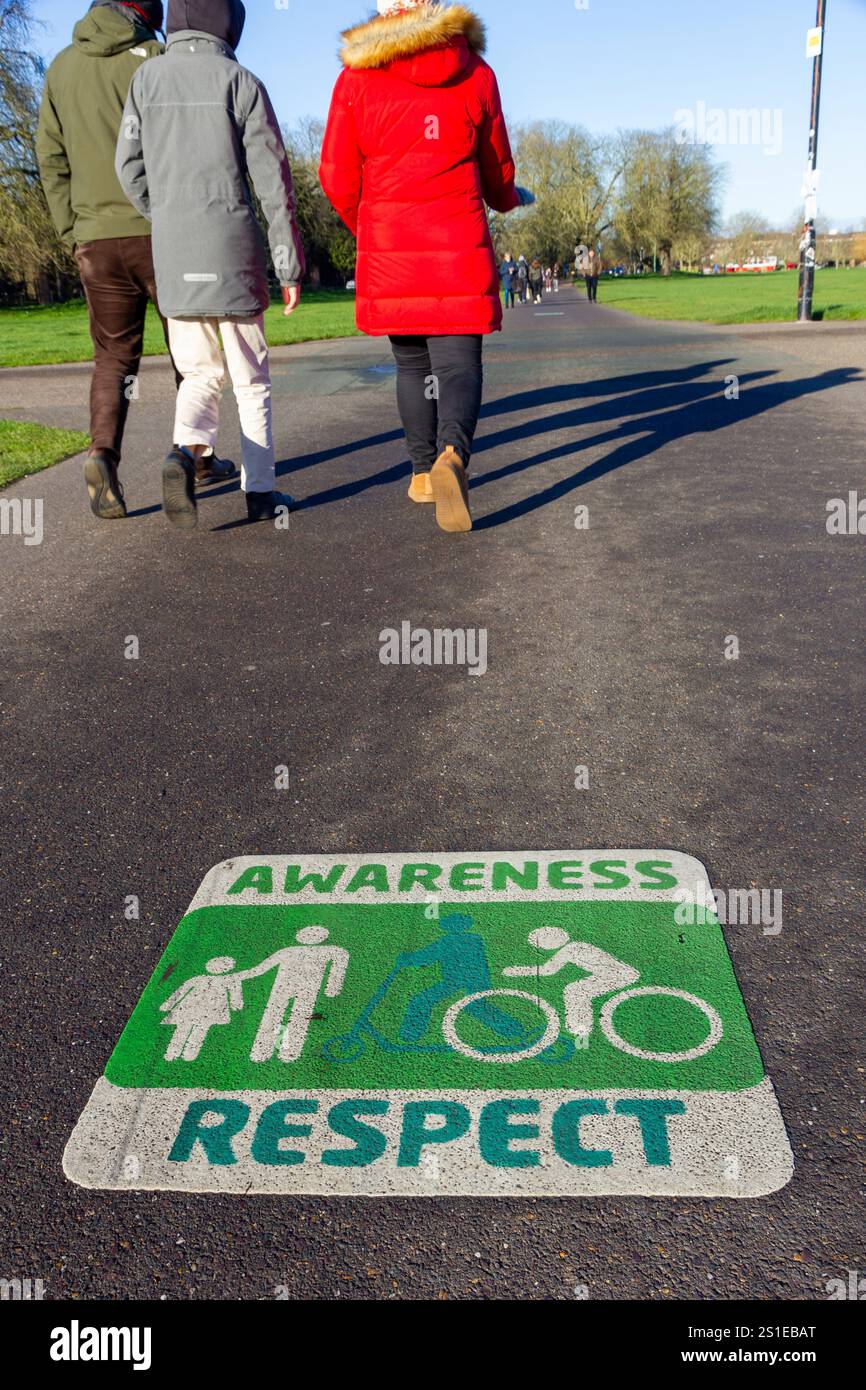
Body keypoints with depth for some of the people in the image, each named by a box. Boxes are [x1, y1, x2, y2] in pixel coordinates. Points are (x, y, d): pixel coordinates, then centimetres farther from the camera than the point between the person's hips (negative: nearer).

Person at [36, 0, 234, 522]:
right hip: (161, 230, -4)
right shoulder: (153, 57, -1)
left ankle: (103, 453, -16)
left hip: (97, 237, 4)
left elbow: (51, 160, 11)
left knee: (113, 354, 6)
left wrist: (73, 233, 13)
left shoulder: (61, 67, 14)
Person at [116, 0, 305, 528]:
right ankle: (261, 491, 9)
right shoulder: (240, 82, -1)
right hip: (234, 253, -3)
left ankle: (184, 454, -16)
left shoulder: (147, 77, 7)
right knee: (251, 377, 9)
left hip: (173, 258, 3)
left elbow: (130, 167, 6)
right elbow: (273, 180, -4)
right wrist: (291, 265, 1)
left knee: (201, 374, 13)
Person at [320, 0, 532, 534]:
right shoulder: (475, 73, 6)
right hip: (460, 248, -1)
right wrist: (510, 199, 38)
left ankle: (424, 471, 22)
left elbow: (339, 179, 3)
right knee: (458, 362, -5)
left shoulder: (357, 77, 3)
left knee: (413, 364, 15)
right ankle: (452, 454, -33)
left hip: (389, 249, 1)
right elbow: (497, 172, 14)